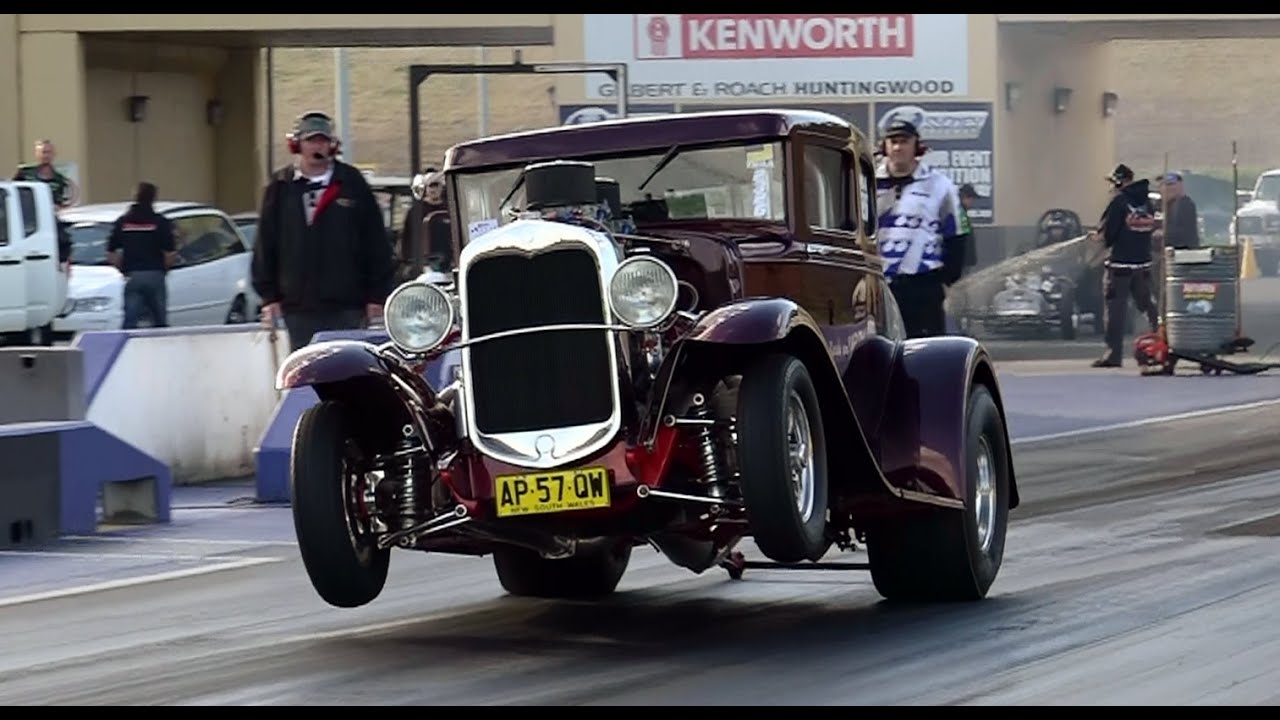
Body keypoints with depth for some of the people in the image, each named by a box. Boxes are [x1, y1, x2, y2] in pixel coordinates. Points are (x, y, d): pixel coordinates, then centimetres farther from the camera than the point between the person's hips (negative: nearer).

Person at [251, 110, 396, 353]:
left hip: (347, 307, -1)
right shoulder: (280, 188, 8)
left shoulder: (352, 183, 4)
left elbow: (376, 242, 5)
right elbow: (265, 245, 10)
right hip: (299, 308, 1)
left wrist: (377, 295, 1)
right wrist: (269, 296, 5)